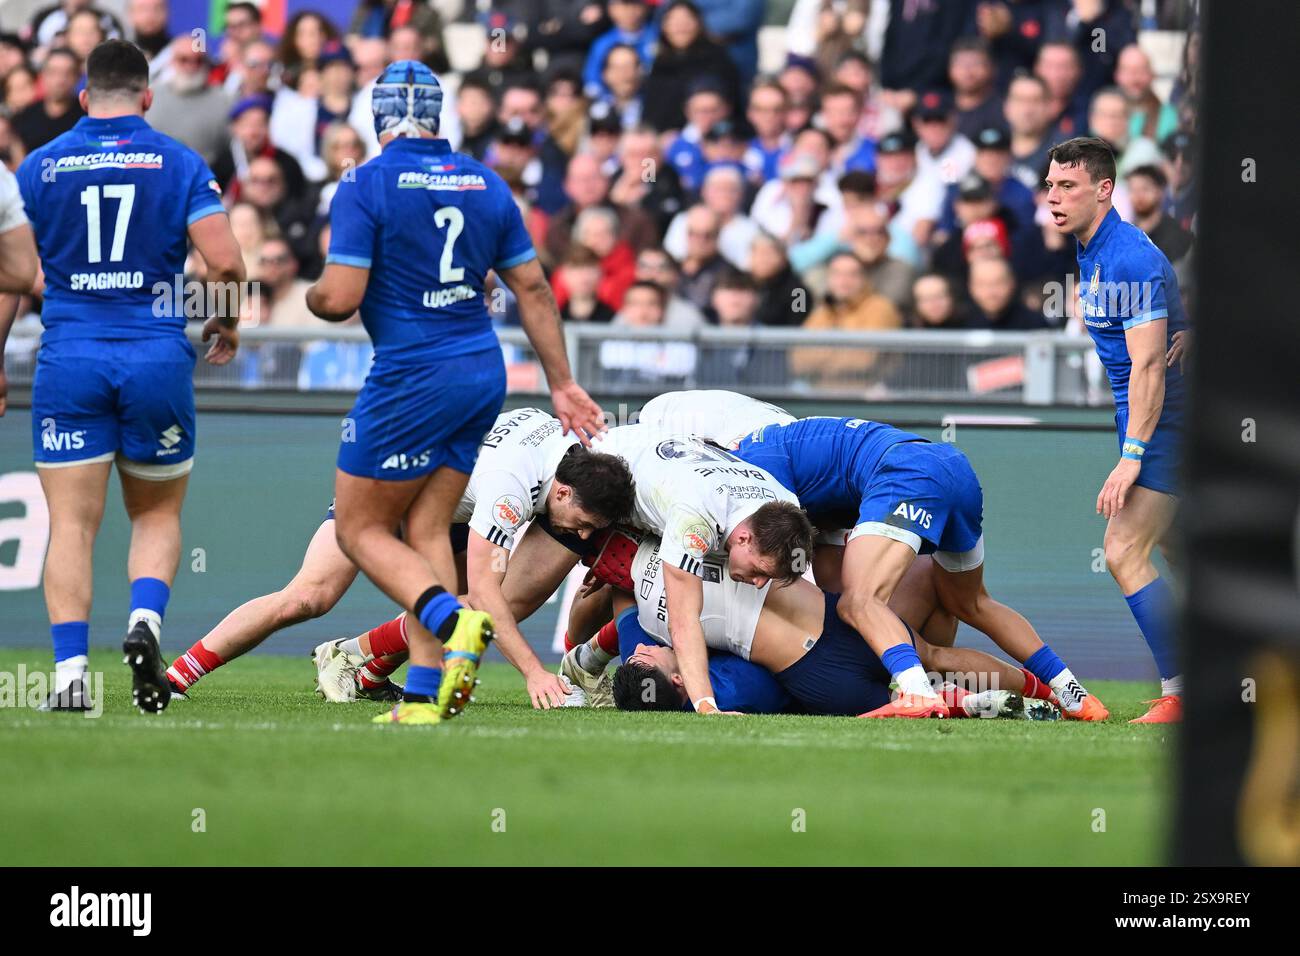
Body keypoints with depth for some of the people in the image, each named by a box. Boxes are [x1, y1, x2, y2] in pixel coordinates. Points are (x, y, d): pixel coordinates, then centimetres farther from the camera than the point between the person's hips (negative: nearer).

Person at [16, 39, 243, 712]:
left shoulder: (39, 166, 4)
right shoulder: (180, 164, 2)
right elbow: (224, 261, -8)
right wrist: (227, 325, 11)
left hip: (69, 360, 0)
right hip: (157, 354, 0)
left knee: (71, 524, 1)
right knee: (157, 515, 15)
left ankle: (70, 670, -10)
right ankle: (145, 620, -11)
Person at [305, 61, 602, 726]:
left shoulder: (366, 186, -10)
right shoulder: (484, 184, 9)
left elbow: (339, 297, -15)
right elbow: (533, 289, 12)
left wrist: (312, 295, 9)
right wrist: (561, 383, 18)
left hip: (412, 377, -6)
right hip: (484, 372, 6)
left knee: (361, 529, 4)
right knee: (426, 530, 10)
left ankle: (453, 621, -21)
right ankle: (423, 692, 0)